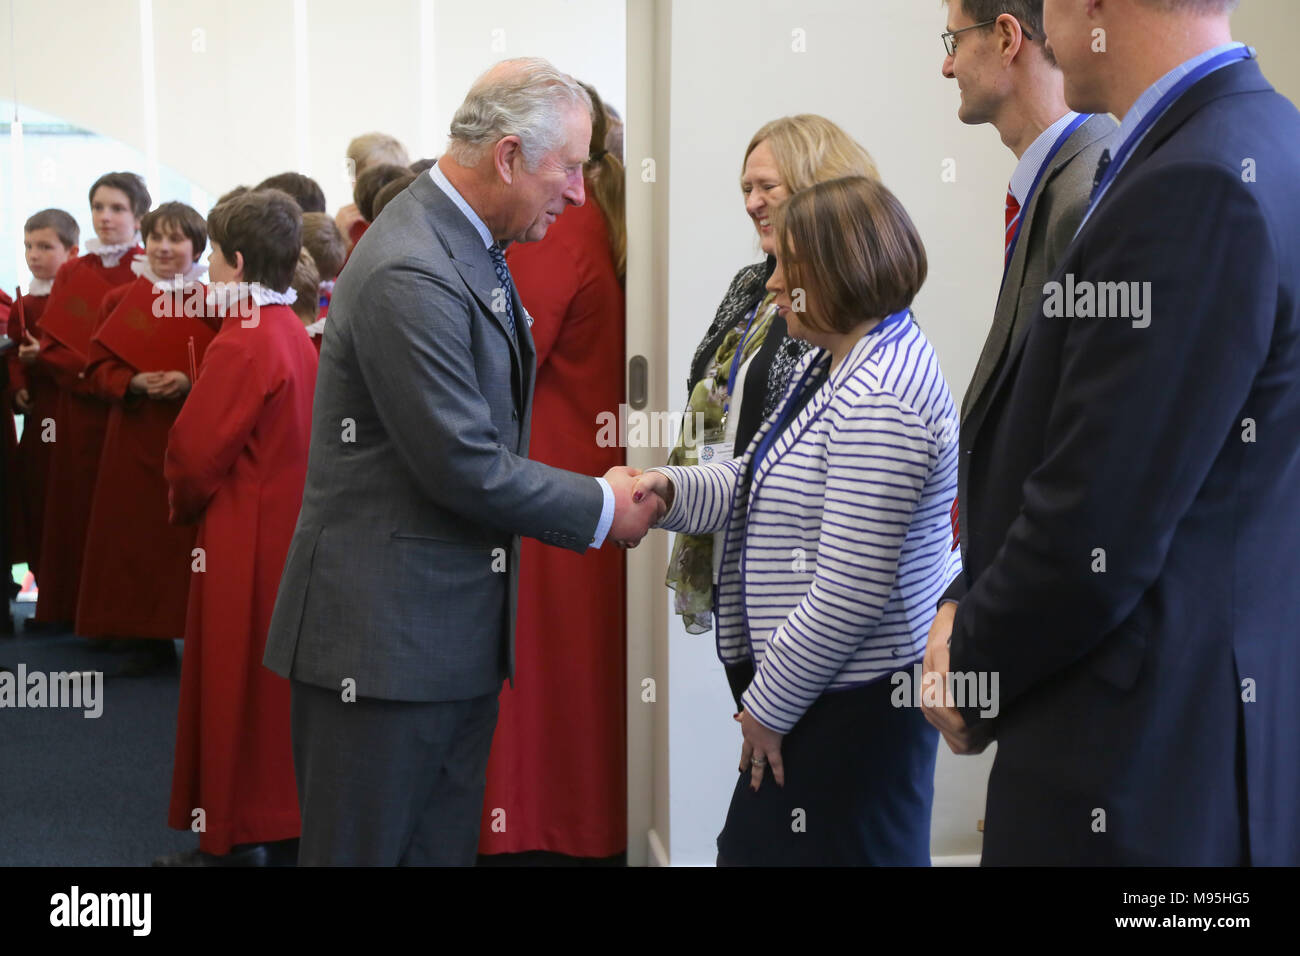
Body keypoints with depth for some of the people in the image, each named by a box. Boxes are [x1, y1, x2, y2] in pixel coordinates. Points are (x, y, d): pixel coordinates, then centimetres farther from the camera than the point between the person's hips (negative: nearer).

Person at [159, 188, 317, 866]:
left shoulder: (241, 344, -19)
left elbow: (195, 453, -17)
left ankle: (239, 839, 9)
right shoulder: (294, 335, 8)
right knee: (276, 682, 15)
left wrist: (183, 504, 2)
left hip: (243, 538, -9)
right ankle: (283, 825, 25)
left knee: (236, 686, 1)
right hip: (291, 525, 9)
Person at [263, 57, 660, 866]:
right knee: (365, 845, 3)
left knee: (447, 839, 16)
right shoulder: (410, 275, -22)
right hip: (386, 637, -10)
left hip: (459, 629, 10)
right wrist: (601, 508, -9)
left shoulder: (467, 246, 11)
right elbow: (464, 466, -21)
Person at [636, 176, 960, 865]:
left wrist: (770, 705, -15)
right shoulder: (831, 361, 11)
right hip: (826, 683, 10)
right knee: (756, 846, 17)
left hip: (856, 702, -10)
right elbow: (770, 483, 16)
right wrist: (673, 489, -2)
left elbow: (851, 591, -24)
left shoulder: (879, 405, -23)